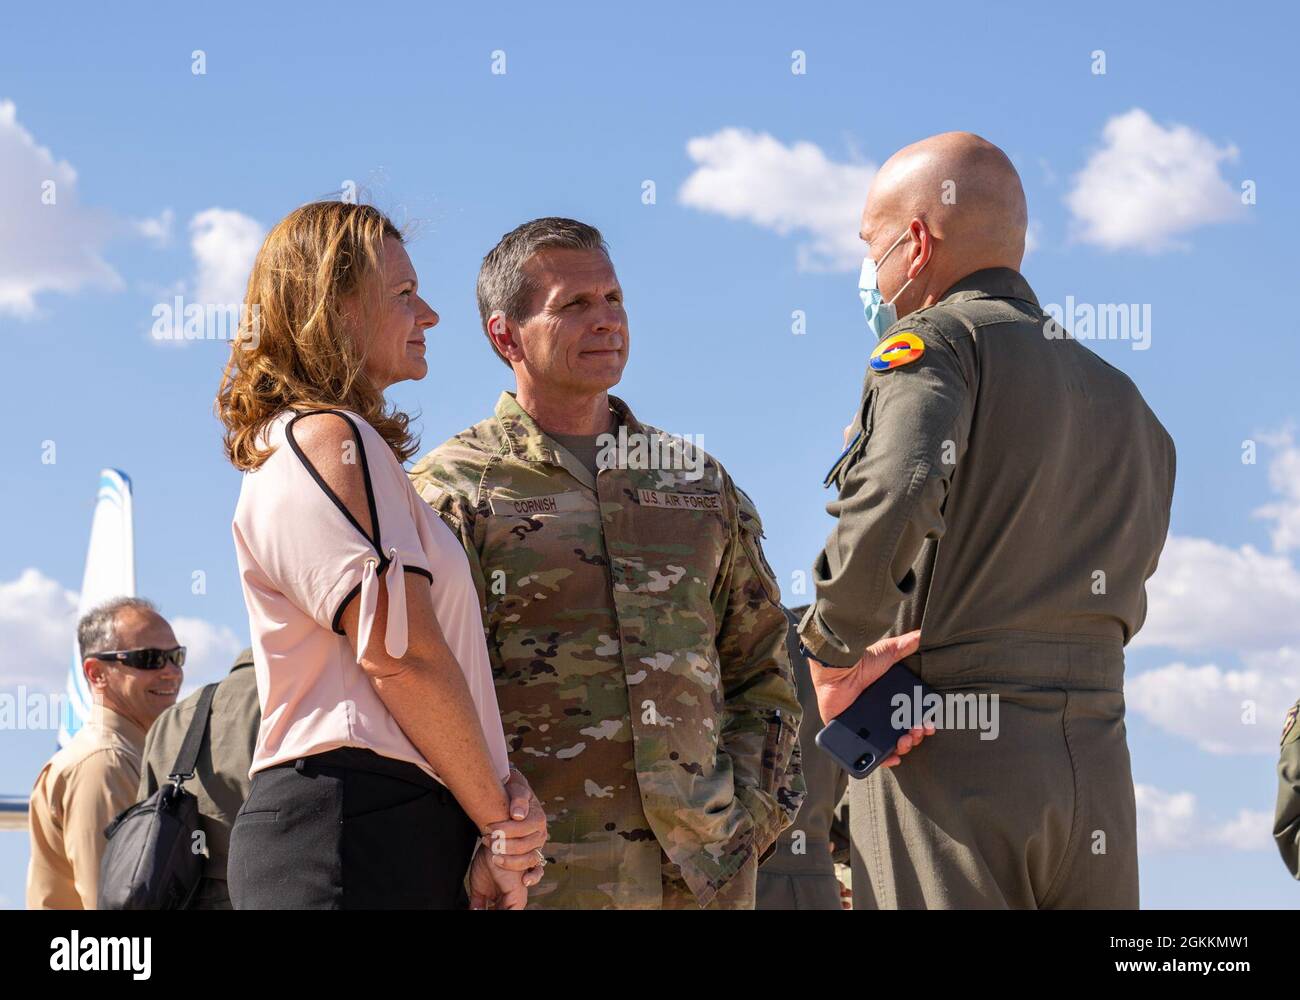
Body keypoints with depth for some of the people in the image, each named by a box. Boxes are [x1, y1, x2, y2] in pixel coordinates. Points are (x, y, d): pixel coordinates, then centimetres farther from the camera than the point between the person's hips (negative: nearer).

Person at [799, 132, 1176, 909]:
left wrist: (834, 650, -12)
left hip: (954, 760, -7)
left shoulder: (940, 341, -3)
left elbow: (894, 497, -24)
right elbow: (1124, 604, 18)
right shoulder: (1125, 401, 20)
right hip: (1097, 765, 7)